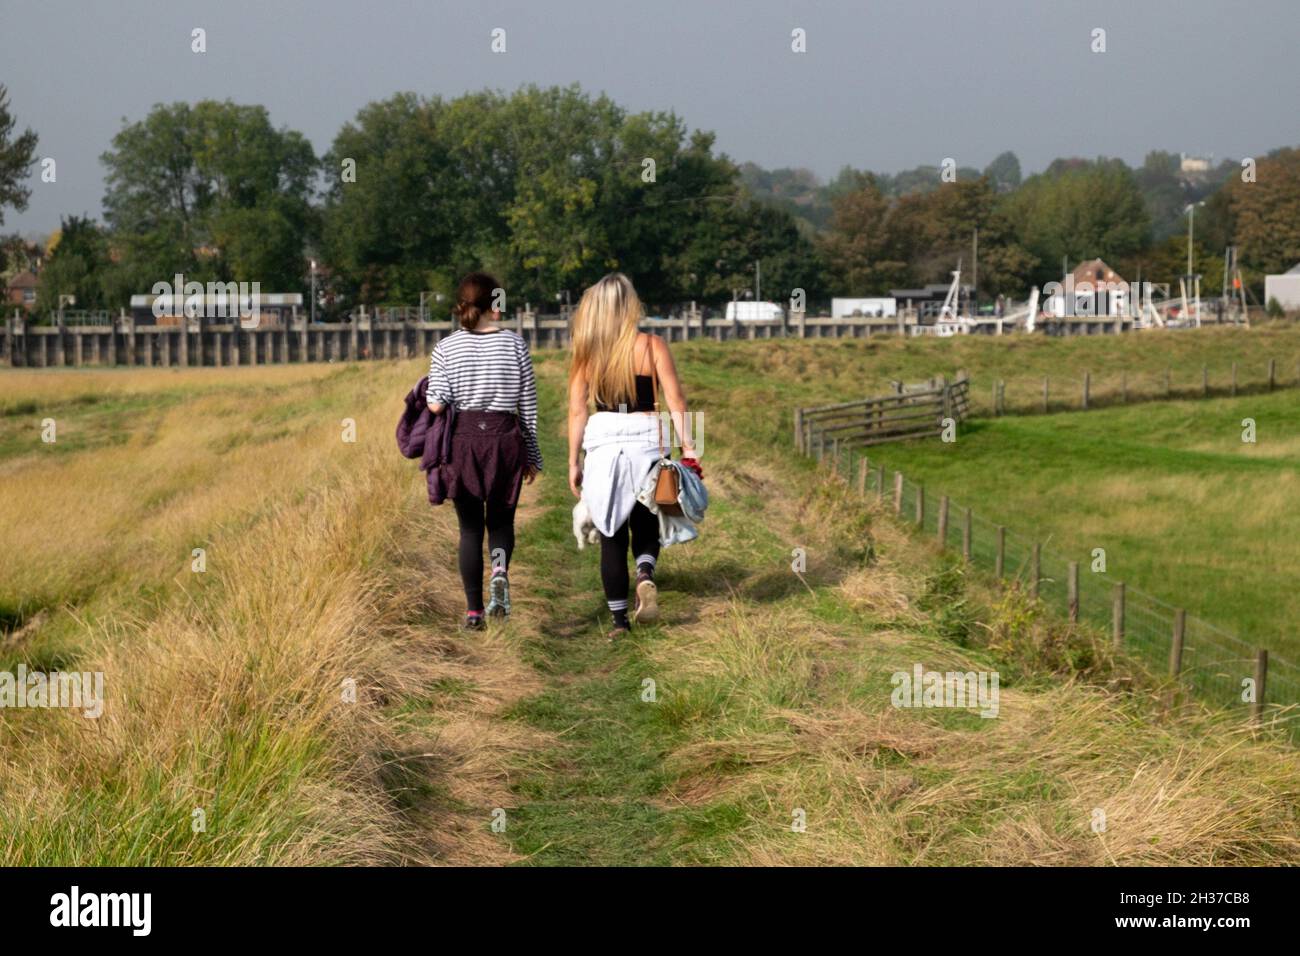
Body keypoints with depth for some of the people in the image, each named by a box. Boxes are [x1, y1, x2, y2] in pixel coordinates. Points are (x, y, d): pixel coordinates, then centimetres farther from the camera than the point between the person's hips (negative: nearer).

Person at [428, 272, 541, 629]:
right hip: (505, 440, 0)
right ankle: (500, 567, -16)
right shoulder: (515, 345, -1)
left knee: (470, 527, 9)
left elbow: (436, 405, -9)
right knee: (501, 519, 16)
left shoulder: (446, 348, -2)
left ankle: (473, 610, 7)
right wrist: (532, 456, 11)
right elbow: (528, 406, 2)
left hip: (462, 440, 0)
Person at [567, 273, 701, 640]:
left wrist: (574, 463, 7)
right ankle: (645, 574, -18)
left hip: (602, 445, 1)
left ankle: (619, 619, 8)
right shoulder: (651, 346, -3)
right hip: (645, 443, -1)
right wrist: (688, 450, -2)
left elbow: (577, 410, 2)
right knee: (645, 527, 13)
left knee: (611, 536, 9)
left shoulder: (587, 352, 2)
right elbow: (675, 401, -6)